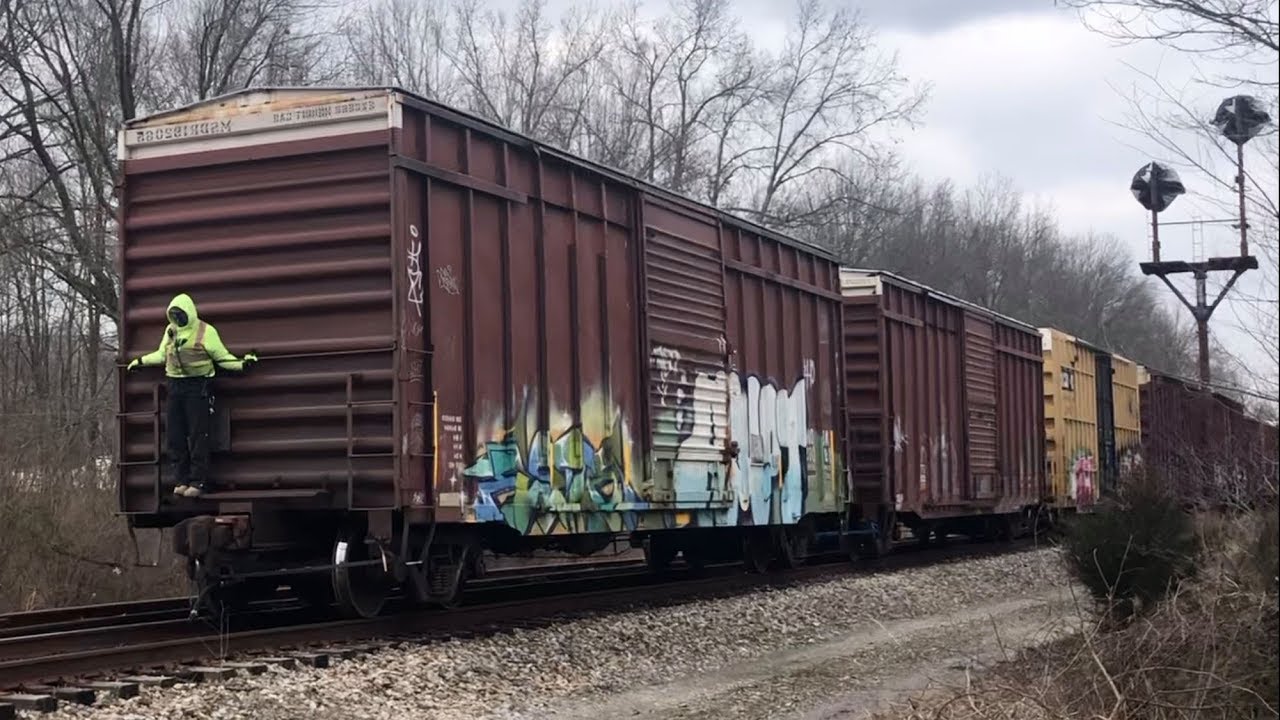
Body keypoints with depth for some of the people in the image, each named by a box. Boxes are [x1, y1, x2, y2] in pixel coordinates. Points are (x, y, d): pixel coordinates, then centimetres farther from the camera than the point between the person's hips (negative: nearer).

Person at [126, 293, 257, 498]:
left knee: (198, 436, -7)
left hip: (198, 387, -6)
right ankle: (182, 479, 12)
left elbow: (222, 357, -4)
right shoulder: (170, 331, 13)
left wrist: (242, 364, -17)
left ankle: (198, 481, -4)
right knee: (176, 437, 5)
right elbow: (162, 355, 29)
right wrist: (141, 361, 31)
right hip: (175, 386, 6)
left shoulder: (206, 331, -5)